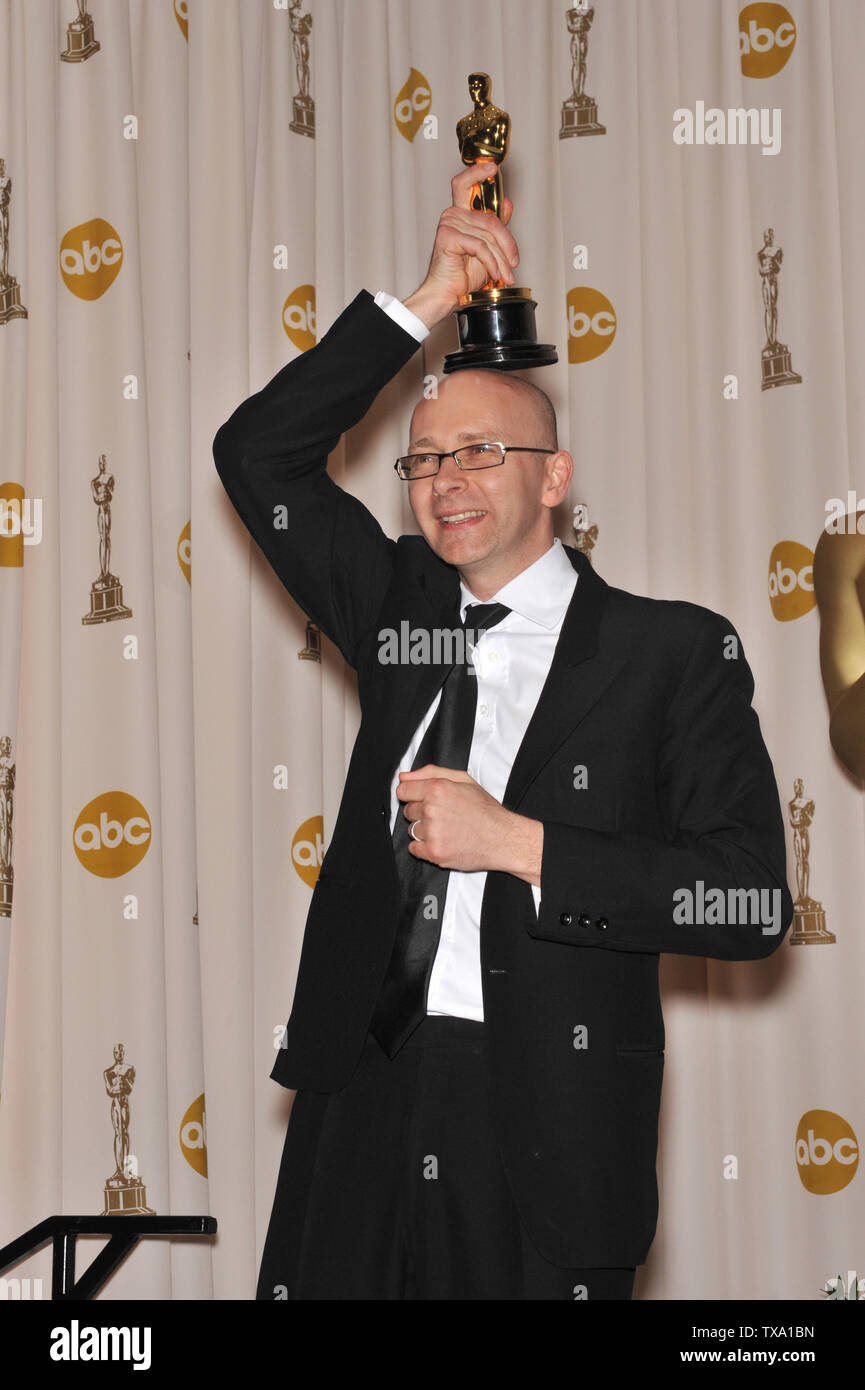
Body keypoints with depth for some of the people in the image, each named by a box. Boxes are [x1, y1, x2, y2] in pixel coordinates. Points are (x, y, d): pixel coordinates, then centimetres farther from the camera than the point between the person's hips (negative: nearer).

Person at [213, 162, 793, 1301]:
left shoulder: (674, 652, -1)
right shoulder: (400, 609, 12)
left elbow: (752, 901, -9)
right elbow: (260, 456, 11)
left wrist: (517, 844, -14)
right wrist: (430, 303, 4)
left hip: (546, 1132, -3)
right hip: (364, 1101, 4)